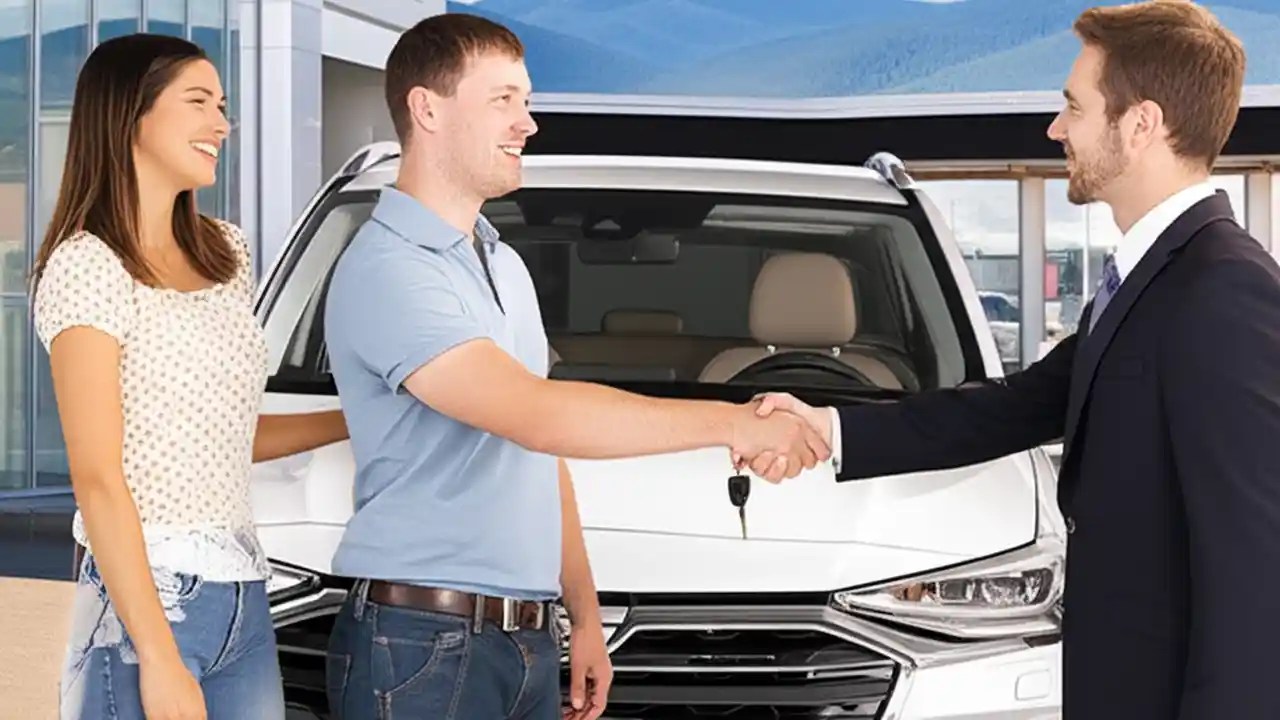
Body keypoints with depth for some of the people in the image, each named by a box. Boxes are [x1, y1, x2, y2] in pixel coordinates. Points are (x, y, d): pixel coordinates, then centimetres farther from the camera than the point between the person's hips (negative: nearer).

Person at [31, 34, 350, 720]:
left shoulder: (226, 252, 13)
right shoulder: (87, 266, -9)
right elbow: (97, 481, -14)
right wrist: (159, 661, -20)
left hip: (243, 597, 7)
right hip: (147, 596, -7)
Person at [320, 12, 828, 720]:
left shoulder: (505, 265, 18)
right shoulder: (386, 271, -14)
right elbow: (537, 417, -25)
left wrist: (583, 614, 17)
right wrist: (728, 422, -24)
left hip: (527, 637, 8)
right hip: (422, 642, -8)